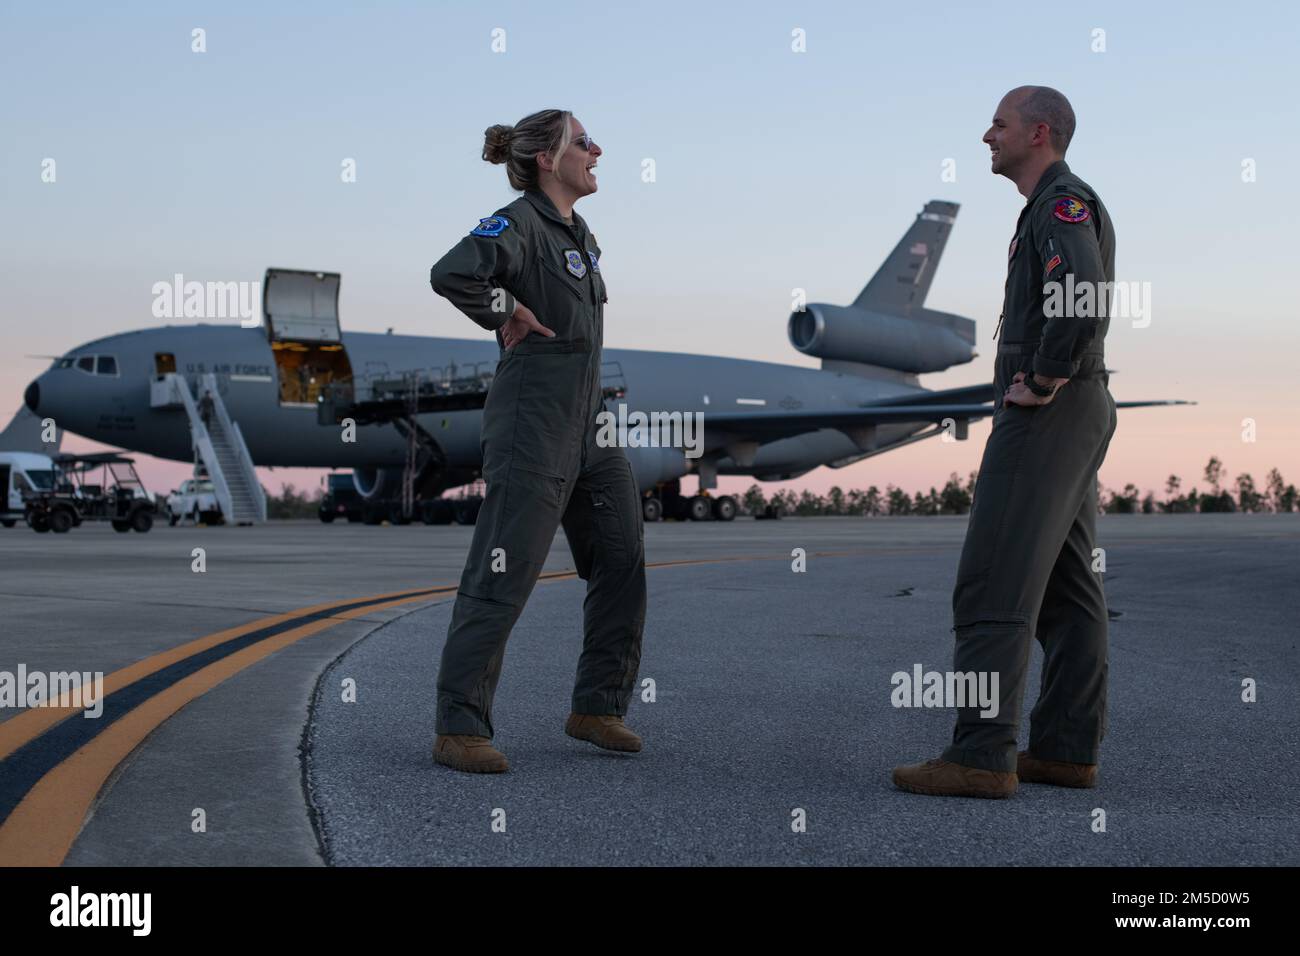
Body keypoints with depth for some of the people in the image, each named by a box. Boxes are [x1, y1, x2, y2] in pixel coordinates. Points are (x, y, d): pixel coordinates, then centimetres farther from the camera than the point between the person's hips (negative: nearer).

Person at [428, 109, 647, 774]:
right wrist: (507, 313, -16)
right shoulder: (519, 223, -12)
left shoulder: (578, 233, 16)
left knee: (622, 560, 10)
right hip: (532, 426, -9)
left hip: (586, 428, 9)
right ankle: (459, 730, 0)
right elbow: (452, 274, -31)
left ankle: (598, 708, 22)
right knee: (503, 577, -8)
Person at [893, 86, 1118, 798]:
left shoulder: (1062, 202, -11)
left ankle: (981, 757, -12)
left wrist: (1043, 383, -19)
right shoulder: (1067, 206, 22)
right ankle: (1067, 749, 14)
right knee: (1066, 588, 10)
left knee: (995, 586, -12)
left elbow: (1081, 297, -29)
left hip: (1048, 413, -11)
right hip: (1076, 411, 11)